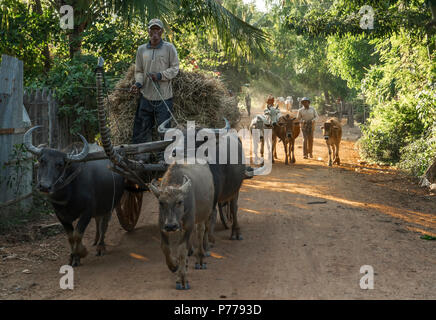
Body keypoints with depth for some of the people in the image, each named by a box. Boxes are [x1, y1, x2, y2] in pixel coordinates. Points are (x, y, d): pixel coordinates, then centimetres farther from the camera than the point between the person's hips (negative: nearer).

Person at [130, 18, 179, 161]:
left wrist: (160, 75, -14)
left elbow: (175, 69, 0)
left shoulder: (169, 48, 0)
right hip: (146, 97, 3)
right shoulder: (141, 49, 10)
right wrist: (138, 83, -5)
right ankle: (142, 158, 17)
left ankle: (163, 159, 11)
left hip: (164, 97, -3)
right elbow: (139, 71, 15)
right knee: (142, 128, 6)